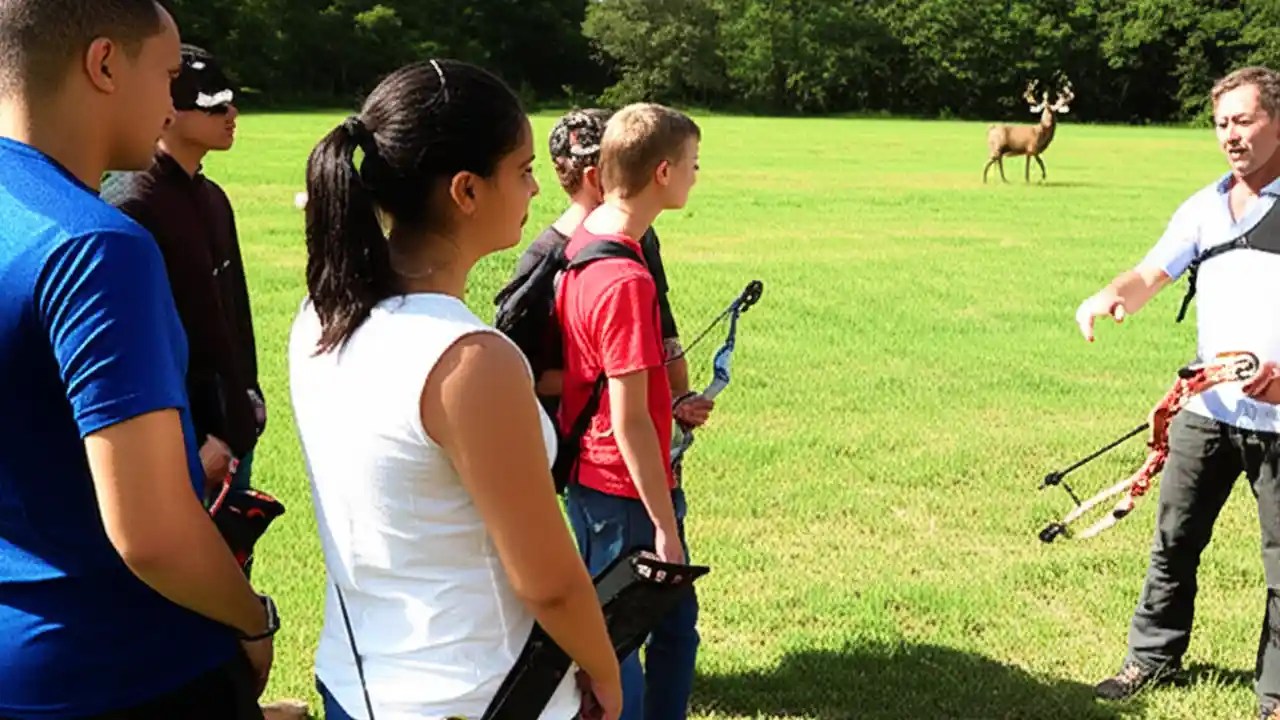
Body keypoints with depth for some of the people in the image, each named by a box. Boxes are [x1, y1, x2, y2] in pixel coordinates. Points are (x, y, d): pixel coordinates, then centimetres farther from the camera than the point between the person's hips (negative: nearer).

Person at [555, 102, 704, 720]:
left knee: (674, 622, 22)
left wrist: (671, 403, 18)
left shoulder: (581, 246, 3)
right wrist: (665, 525, -17)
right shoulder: (626, 280, -25)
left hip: (591, 479, 9)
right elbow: (628, 422, -23)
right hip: (622, 492, -9)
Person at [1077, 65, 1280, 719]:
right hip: (1207, 408, 5)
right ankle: (1153, 655, 30)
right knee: (1174, 539, 14)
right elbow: (1151, 275, 4)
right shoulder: (1203, 207, 10)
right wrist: (1111, 296, -18)